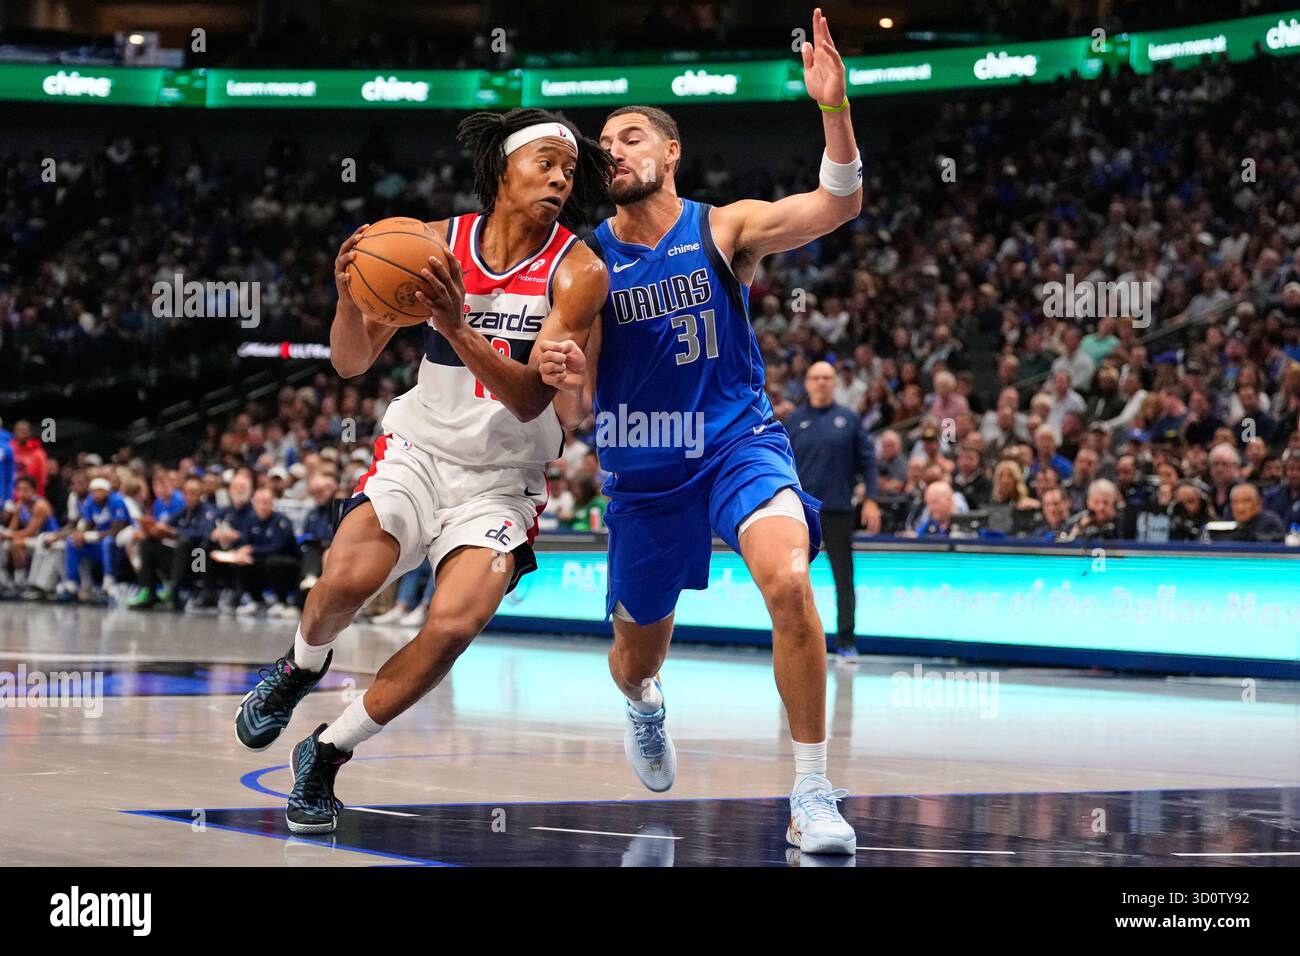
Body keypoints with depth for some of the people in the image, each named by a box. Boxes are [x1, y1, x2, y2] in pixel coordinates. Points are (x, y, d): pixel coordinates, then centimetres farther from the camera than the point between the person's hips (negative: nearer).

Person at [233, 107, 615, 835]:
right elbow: (353, 363, -2)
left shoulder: (578, 271, -10)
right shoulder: (440, 242, -4)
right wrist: (349, 296, -23)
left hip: (502, 479, -1)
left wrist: (458, 328, -34)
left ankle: (328, 755, -3)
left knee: (455, 624, -23)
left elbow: (529, 398, -19)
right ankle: (302, 667, 10)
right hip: (419, 451, 1)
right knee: (347, 578, -26)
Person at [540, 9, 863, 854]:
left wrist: (833, 106, -40)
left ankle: (814, 794, -23)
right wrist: (565, 382, -28)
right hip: (641, 468, 3)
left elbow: (837, 206, -24)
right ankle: (643, 708, 56)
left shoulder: (724, 229, -7)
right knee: (638, 654, 14)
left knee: (788, 579, -32)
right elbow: (576, 416, -3)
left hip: (739, 442, -3)